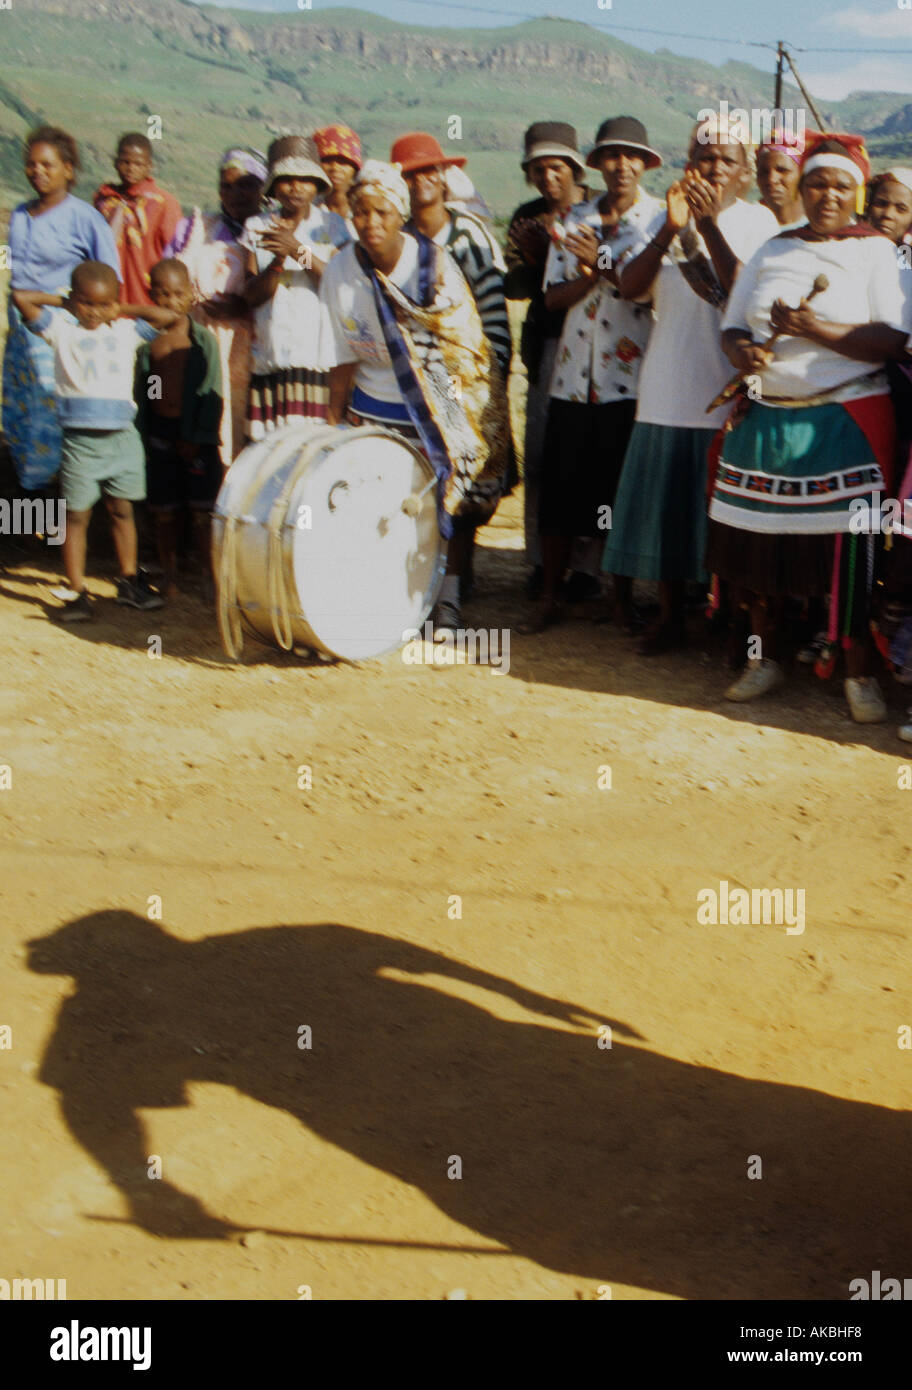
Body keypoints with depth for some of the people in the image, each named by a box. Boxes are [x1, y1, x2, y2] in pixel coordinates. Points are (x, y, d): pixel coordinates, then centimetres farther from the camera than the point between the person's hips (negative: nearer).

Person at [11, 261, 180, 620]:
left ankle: (129, 581, 24)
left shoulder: (126, 331, 11)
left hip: (121, 437, 2)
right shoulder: (61, 330, 4)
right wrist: (58, 300, 9)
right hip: (79, 439, -2)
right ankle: (78, 593, 4)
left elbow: (168, 317, 7)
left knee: (122, 510, 12)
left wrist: (123, 309, 9)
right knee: (77, 515, 0)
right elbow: (21, 298, -3)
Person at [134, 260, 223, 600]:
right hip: (159, 435, 2)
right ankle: (169, 576, 22)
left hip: (197, 435, -2)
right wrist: (142, 436, 1)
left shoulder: (204, 340, -2)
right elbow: (140, 393, 7)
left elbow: (212, 394, -4)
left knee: (202, 510, -2)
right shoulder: (146, 341, 4)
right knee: (164, 511, 9)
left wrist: (197, 437, -10)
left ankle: (210, 577, 5)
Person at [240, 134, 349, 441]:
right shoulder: (257, 227, 14)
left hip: (318, 355, -2)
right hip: (269, 356, 2)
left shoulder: (331, 225, 9)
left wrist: (298, 250, -15)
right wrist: (278, 260, -13)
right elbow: (251, 296, 4)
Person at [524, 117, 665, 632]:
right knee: (560, 490, 5)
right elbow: (554, 296, 5)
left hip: (631, 380, -3)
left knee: (624, 493, 3)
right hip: (573, 376, 3)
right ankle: (552, 596, 16)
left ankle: (624, 595, 18)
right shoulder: (576, 220, 12)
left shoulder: (661, 219, 0)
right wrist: (590, 275, -13)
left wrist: (606, 268, -18)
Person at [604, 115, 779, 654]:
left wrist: (708, 225, -20)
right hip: (669, 391, 3)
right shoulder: (669, 216, 9)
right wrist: (670, 229, -19)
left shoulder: (757, 220, 0)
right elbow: (630, 286, -6)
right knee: (665, 501, 8)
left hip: (731, 392, -3)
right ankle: (670, 615, 21)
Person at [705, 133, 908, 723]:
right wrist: (741, 350, -10)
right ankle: (767, 657, 20)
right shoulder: (771, 252, 14)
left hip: (845, 422, -4)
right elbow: (733, 324, 14)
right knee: (759, 537, 3)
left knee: (848, 543, -8)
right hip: (765, 418, 4)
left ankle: (860, 672, 5)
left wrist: (815, 330, -20)